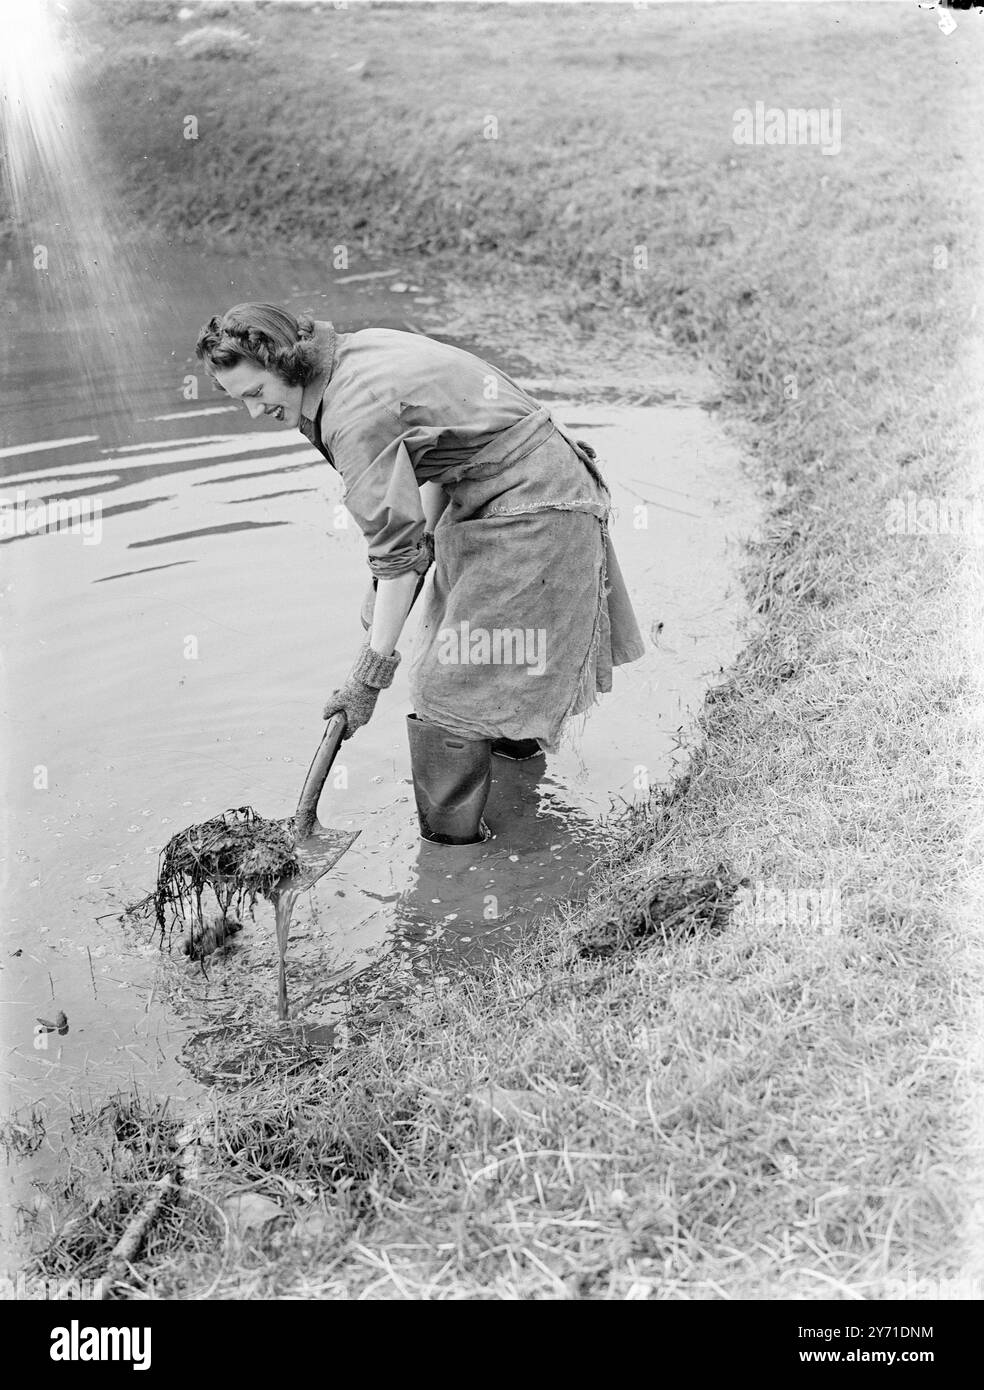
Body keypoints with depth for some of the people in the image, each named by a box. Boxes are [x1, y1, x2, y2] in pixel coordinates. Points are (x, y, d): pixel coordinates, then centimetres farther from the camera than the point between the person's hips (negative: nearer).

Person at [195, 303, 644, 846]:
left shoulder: (355, 418, -26)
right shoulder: (356, 349, 3)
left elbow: (396, 551, -28)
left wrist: (370, 672, -23)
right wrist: (426, 537, 7)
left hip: (534, 510, -11)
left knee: (452, 682, -9)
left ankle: (450, 841, 1)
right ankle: (516, 738, 57)